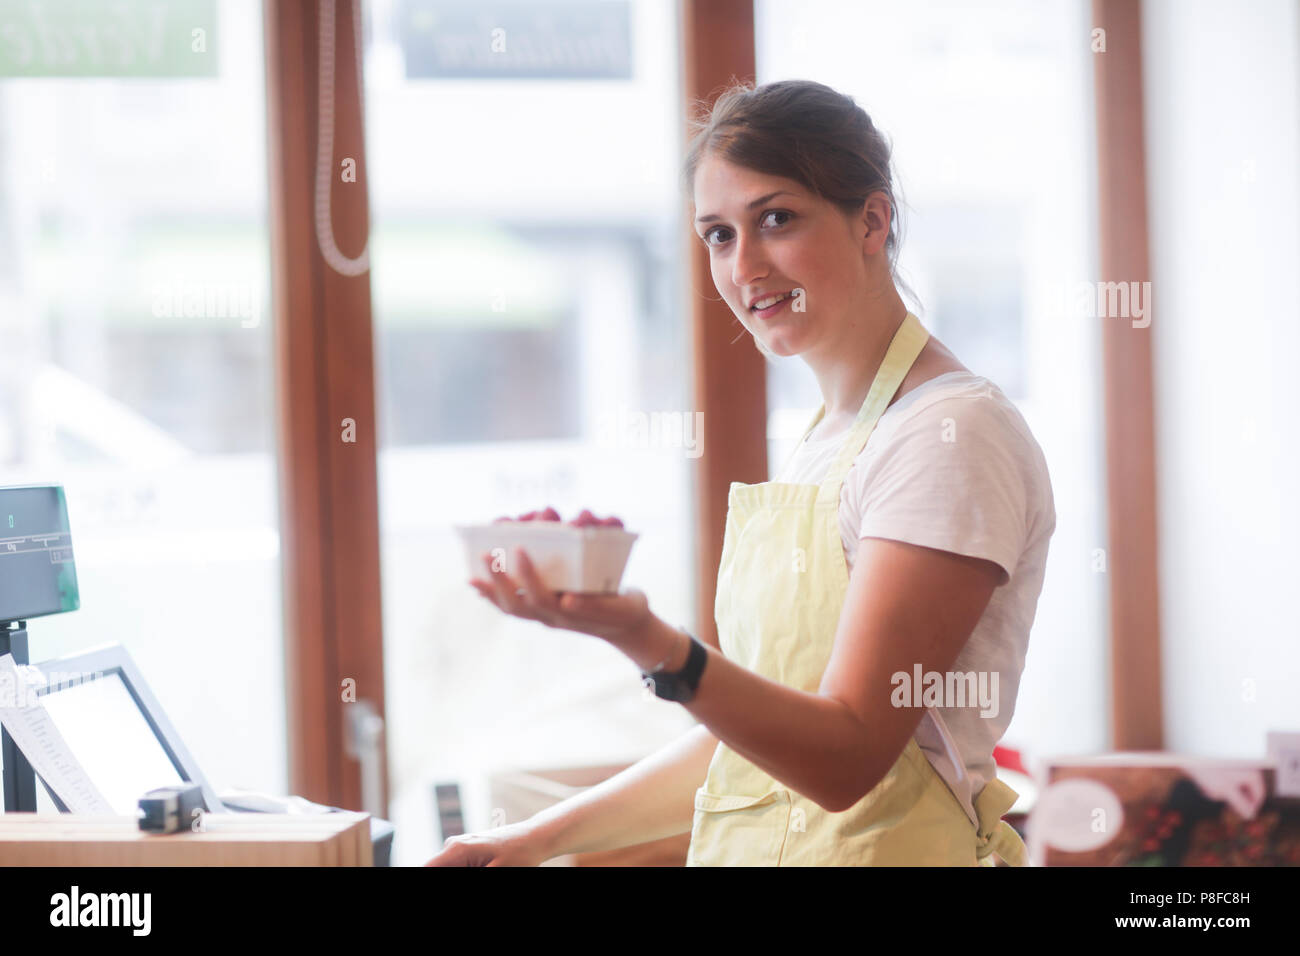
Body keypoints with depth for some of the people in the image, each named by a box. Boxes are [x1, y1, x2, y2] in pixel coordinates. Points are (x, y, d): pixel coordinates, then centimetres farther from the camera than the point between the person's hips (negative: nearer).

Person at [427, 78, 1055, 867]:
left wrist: (649, 643, -30)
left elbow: (850, 757, -17)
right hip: (758, 850, 7)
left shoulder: (953, 433, -10)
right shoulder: (822, 442, 13)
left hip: (892, 848, -7)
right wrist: (544, 837, 15)